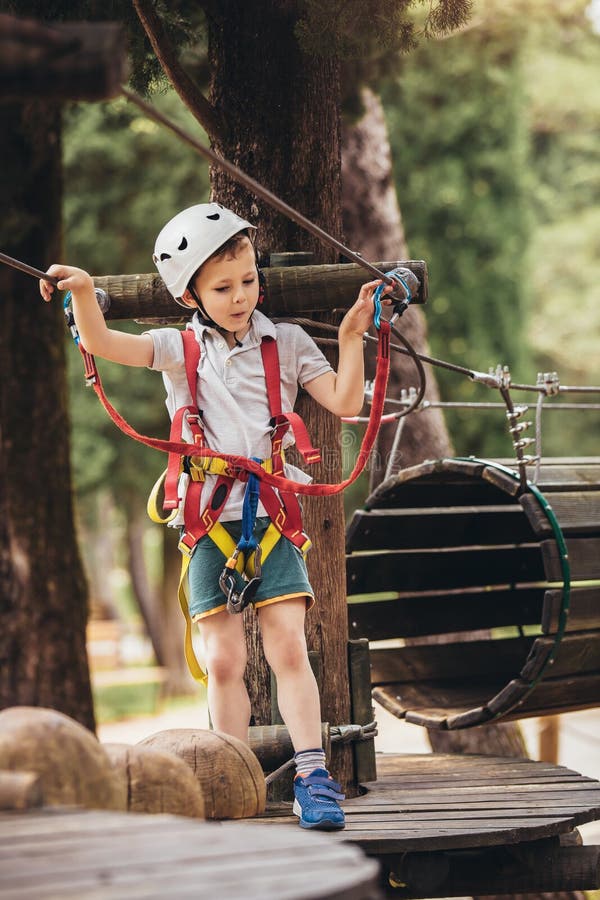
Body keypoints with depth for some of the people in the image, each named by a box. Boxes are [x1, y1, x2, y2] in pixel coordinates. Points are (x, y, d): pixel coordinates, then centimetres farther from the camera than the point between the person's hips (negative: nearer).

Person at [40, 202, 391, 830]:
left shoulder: (287, 343, 10)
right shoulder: (178, 349, 8)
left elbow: (344, 403, 4)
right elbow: (100, 343, -5)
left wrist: (351, 337, -7)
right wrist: (83, 291, -22)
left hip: (272, 515, 0)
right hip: (210, 519, 0)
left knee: (288, 647, -10)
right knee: (223, 661, -3)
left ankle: (312, 777, -7)